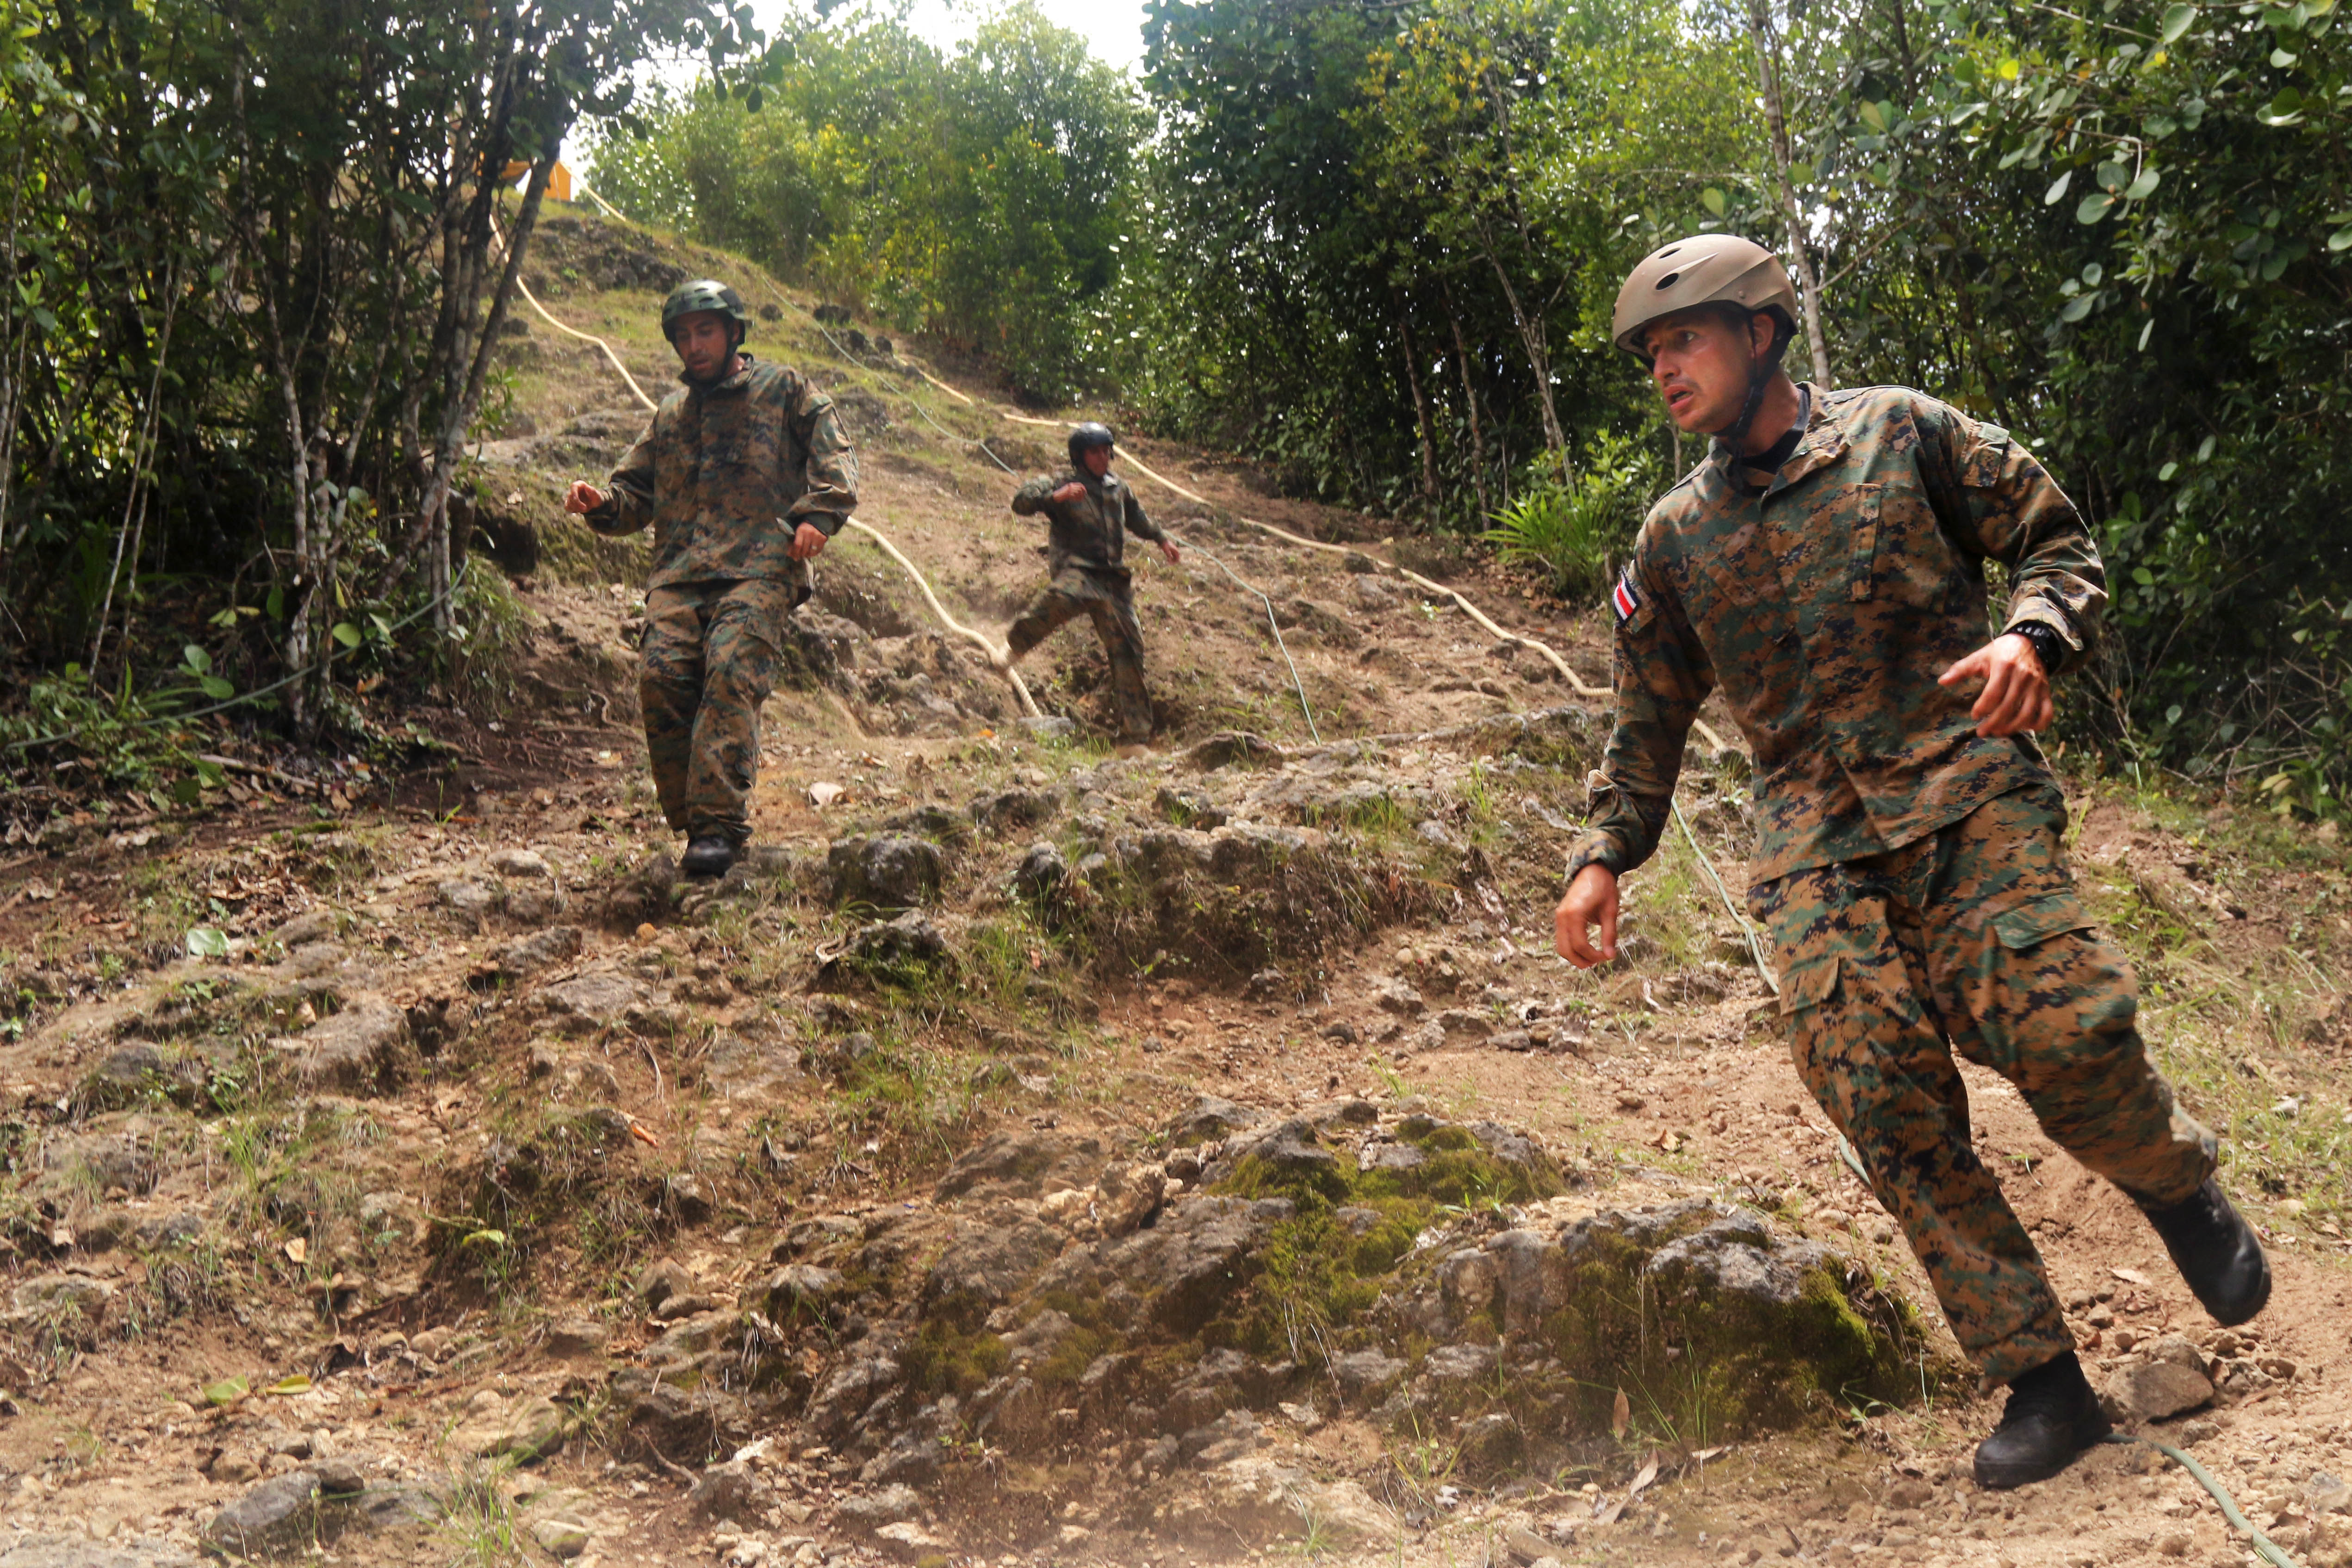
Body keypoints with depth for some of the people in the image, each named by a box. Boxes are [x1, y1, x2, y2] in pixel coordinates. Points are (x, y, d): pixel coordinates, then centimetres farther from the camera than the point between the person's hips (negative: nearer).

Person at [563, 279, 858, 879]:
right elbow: (637, 493, 30)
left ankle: (720, 826, -30)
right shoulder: (670, 415, 29)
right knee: (661, 676, -19)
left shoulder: (784, 391, 16)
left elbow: (834, 456, 7)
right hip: (679, 571, 4)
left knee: (730, 672, -26)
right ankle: (693, 822, -10)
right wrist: (600, 505, 7)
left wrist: (817, 515, -11)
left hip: (760, 566, -4)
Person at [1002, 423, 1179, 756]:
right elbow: (1022, 501, -13)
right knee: (1064, 596, -43)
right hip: (1077, 570, -6)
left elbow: (1136, 517, 41)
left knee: (1128, 652, 0)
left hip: (1114, 581, 6)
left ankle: (1134, 740, 7)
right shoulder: (1062, 484, 1)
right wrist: (1055, 497, -30)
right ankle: (1016, 642, -14)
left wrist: (1161, 539, 46)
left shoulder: (1117, 488, 20)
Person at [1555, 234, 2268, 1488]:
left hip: (1962, 788, -2)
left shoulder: (1902, 433, 8)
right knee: (1889, 1108, -11)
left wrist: (2031, 635, -11)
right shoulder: (1674, 539, 16)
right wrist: (1604, 855, 12)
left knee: (2063, 1030, -21)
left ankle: (2179, 1191, 14)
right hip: (1815, 849, 3)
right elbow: (1649, 720, 23)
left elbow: (2058, 538, 10)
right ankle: (2039, 1384, 0)